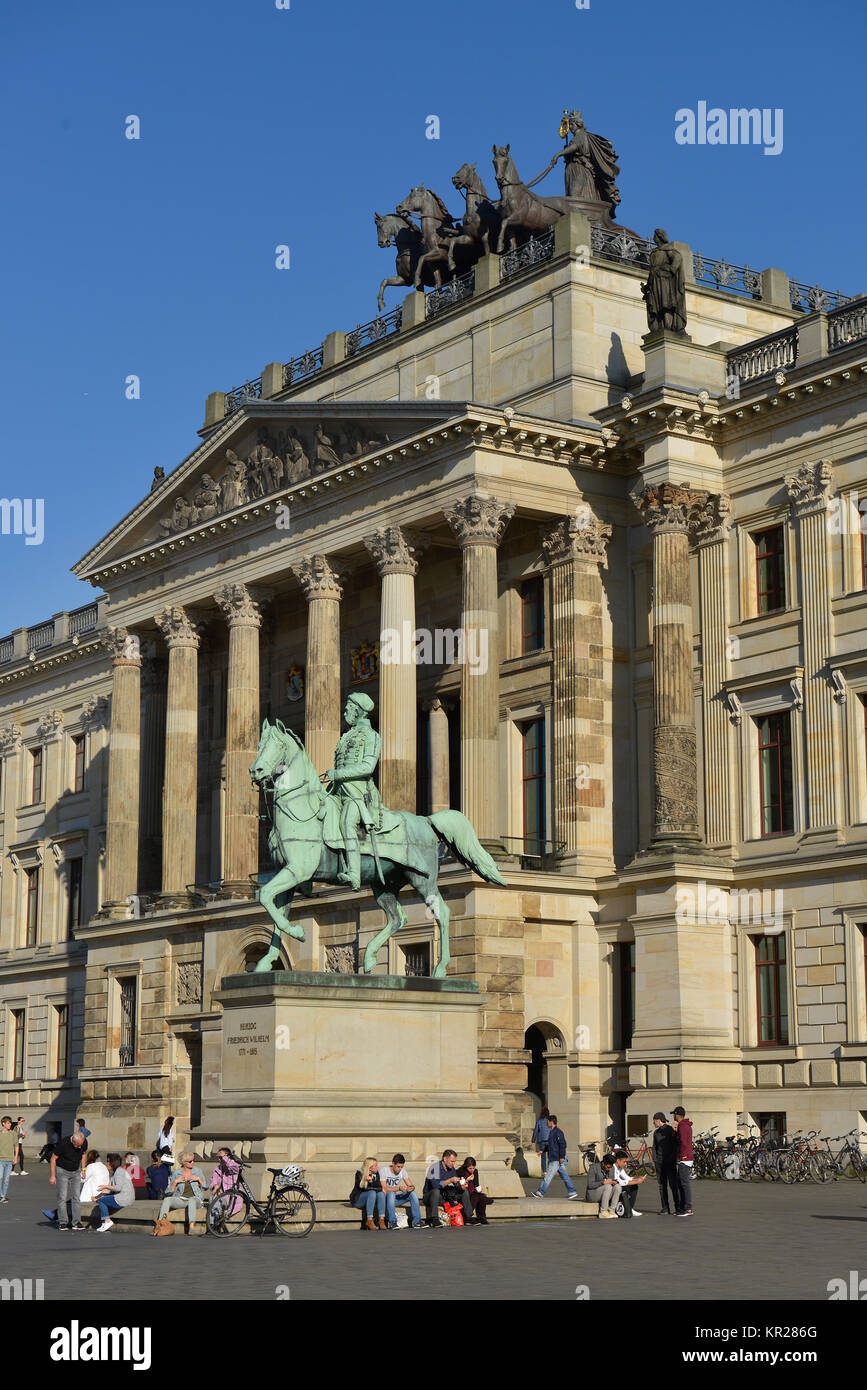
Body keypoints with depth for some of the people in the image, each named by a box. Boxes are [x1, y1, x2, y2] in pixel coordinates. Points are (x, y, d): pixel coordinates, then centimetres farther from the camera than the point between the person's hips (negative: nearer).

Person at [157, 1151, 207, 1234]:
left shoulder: (197, 1170, 7)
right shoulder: (176, 1173, 6)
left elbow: (205, 1187, 4)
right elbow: (169, 1192, 3)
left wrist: (199, 1178, -11)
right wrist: (175, 1181, -12)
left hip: (195, 1198, -1)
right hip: (180, 1199, 1)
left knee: (192, 1200, -38)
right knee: (167, 1200, -27)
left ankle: (191, 1228, -48)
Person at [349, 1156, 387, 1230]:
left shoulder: (376, 1174, 4)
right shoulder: (359, 1173, -12)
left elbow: (379, 1187, -9)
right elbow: (363, 1188, -22)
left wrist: (371, 1180, -22)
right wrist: (375, 1188, -16)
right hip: (357, 1199, -5)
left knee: (381, 1194, -24)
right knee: (372, 1193, -32)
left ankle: (381, 1220, -32)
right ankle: (369, 1221, -37)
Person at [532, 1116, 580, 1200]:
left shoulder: (558, 1132, -14)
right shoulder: (551, 1132, 16)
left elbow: (563, 1144, -20)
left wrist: (562, 1156, -23)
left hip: (557, 1159, -10)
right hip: (553, 1159, 10)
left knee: (549, 1176, -5)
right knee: (565, 1176, 9)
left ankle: (540, 1193, -2)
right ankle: (572, 1193, 10)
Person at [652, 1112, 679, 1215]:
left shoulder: (671, 1130, -3)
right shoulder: (656, 1132, 16)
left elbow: (675, 1145, -5)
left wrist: (674, 1159, -11)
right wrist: (655, 1159, 6)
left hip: (670, 1162, -6)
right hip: (660, 1162, 6)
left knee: (673, 1185, -8)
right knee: (662, 1186, 4)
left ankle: (678, 1207, -3)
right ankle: (665, 1209, 7)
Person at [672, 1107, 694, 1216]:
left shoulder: (682, 1126, -15)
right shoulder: (687, 1125, 18)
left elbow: (683, 1143, -23)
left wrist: (681, 1156, -17)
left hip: (684, 1159, -10)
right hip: (688, 1158, 10)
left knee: (685, 1184, -9)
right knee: (680, 1184, 13)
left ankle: (688, 1209, -8)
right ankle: (681, 1207, 16)